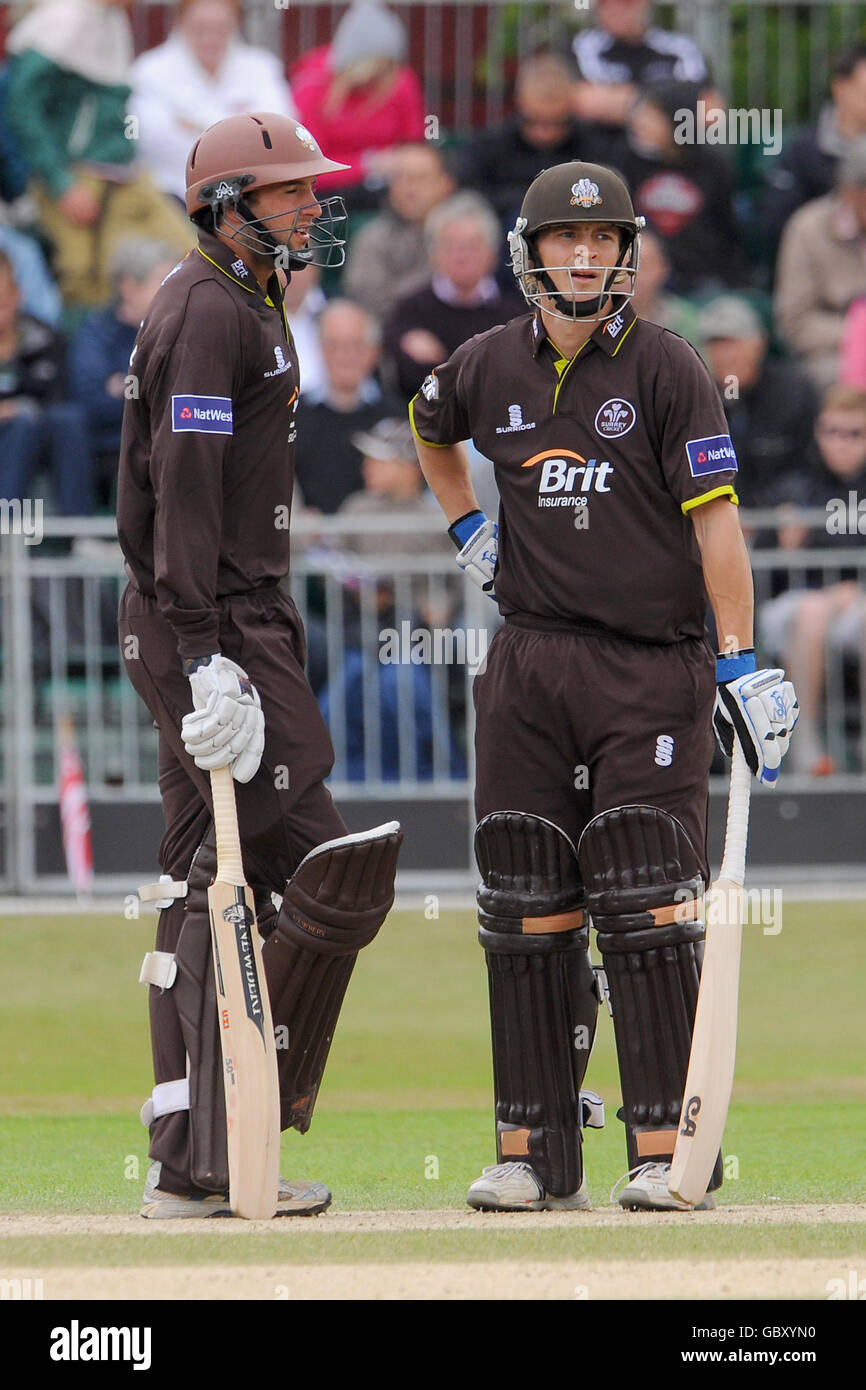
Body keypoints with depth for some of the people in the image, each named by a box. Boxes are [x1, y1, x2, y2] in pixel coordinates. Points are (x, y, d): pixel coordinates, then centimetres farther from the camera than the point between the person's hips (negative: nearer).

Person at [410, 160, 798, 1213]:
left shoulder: (664, 368, -5)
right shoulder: (490, 368, 7)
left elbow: (715, 523, -9)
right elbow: (430, 427, 32)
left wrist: (742, 668, -14)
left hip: (651, 670, -4)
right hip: (528, 667, 4)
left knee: (648, 911, -8)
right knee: (529, 915, 4)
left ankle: (665, 1152, -4)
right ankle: (534, 1155, 9)